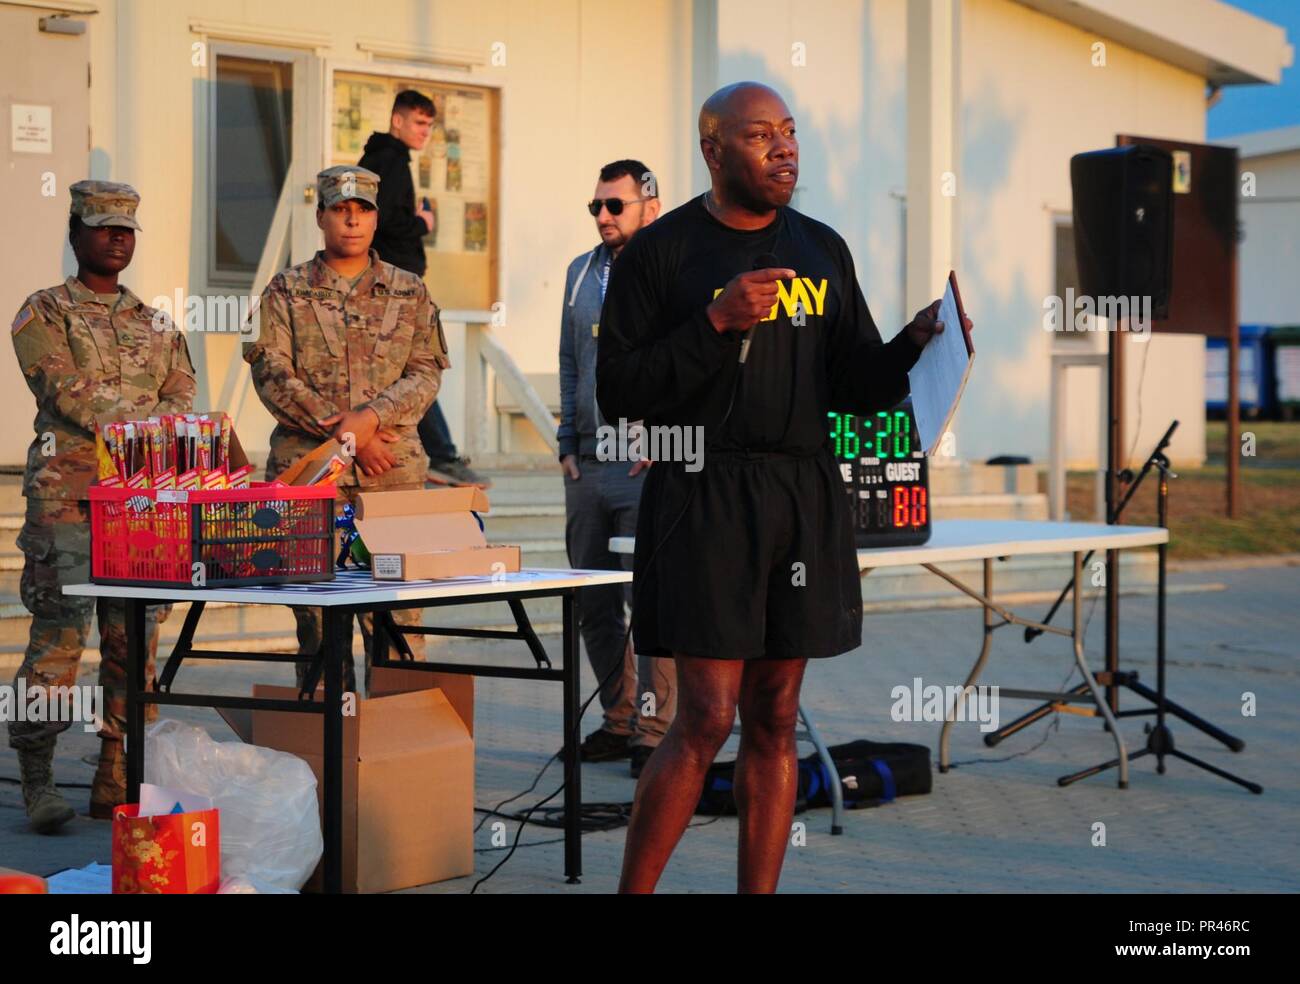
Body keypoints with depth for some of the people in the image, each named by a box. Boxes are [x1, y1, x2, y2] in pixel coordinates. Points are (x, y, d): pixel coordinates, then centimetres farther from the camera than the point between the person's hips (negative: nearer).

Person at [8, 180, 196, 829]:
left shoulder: (155, 322, 20)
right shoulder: (43, 314, 4)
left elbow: (182, 397, 10)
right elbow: (69, 391, -10)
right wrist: (148, 423, -18)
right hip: (66, 498, -5)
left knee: (135, 641, 3)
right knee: (58, 637, -9)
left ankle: (118, 783, 8)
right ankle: (38, 785, -4)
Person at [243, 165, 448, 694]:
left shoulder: (409, 292, 13)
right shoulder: (286, 291, 9)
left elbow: (426, 374, 6)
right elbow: (273, 373, -1)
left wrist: (371, 418, -12)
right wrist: (343, 434, -10)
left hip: (394, 472, 1)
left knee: (397, 619, -3)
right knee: (318, 620, 0)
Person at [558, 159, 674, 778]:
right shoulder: (582, 273, 16)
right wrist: (568, 443, 14)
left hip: (649, 468, -7)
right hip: (588, 466, 7)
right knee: (594, 602, 9)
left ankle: (654, 730, -4)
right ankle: (618, 721, 19)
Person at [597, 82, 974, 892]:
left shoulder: (822, 250, 13)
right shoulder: (661, 253, -2)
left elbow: (854, 386, 14)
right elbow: (617, 392, -8)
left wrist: (915, 348, -6)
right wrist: (716, 323, -17)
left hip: (806, 497, 5)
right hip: (705, 493, -5)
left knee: (775, 721, 6)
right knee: (707, 719, -10)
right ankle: (632, 891, 2)